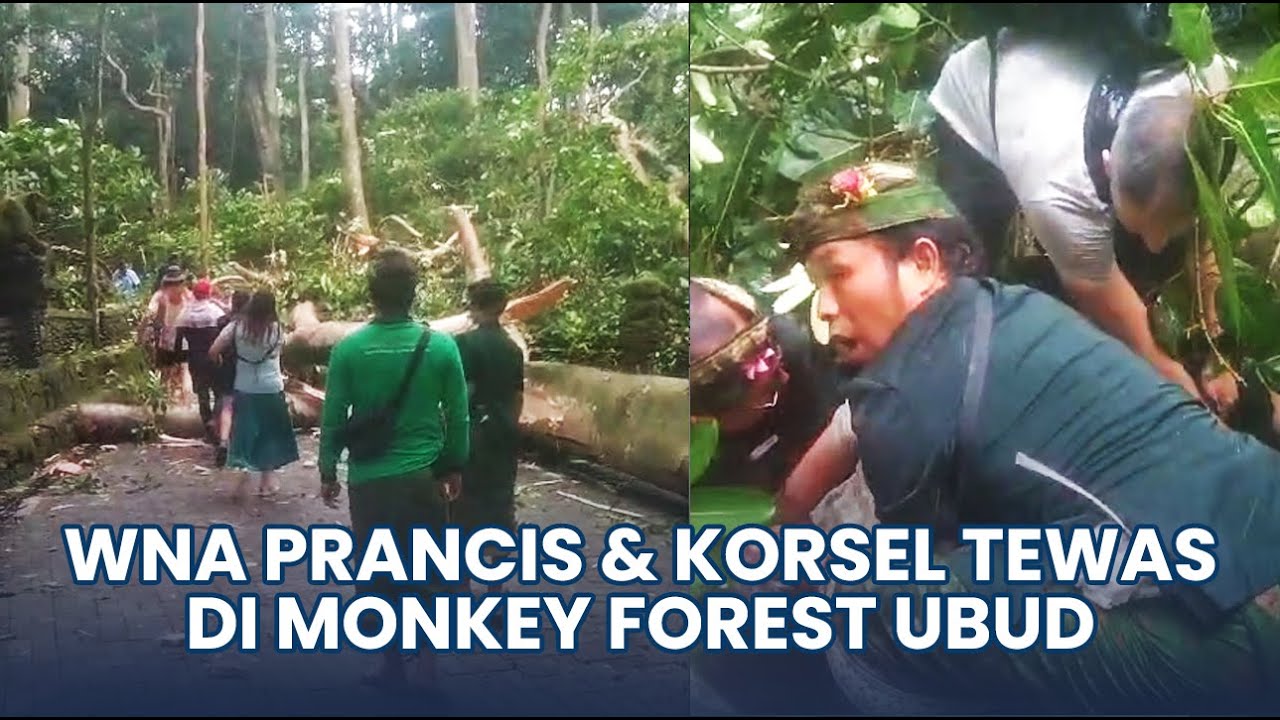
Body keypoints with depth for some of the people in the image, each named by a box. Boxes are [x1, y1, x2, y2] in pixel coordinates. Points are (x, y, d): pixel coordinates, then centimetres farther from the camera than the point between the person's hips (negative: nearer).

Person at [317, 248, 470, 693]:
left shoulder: (348, 349, -8)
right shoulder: (441, 346, -7)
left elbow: (333, 419, -2)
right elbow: (458, 417, 0)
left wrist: (328, 472, 11)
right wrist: (455, 468, 13)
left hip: (368, 480, 0)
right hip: (423, 477, 0)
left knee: (379, 577, 14)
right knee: (425, 575, 11)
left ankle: (394, 665, 22)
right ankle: (427, 667, 13)